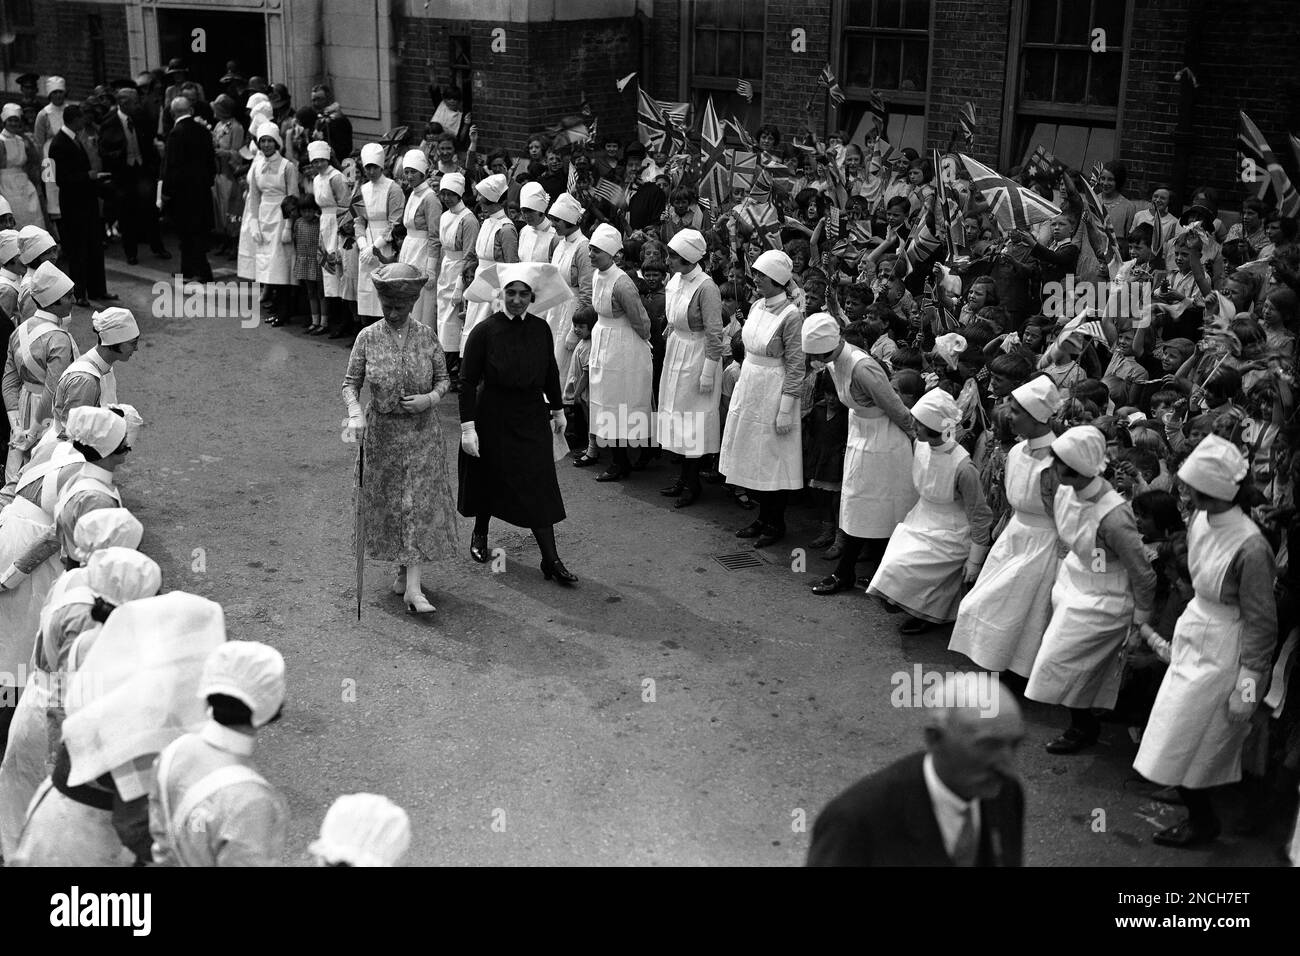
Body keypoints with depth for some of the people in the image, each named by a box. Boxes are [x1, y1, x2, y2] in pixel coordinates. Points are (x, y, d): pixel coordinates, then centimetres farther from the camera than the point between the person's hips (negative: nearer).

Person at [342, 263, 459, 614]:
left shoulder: (426, 336, -4)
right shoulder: (368, 338, -5)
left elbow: (444, 378, 5)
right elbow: (350, 384, -2)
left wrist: (430, 398, -16)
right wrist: (355, 414, -20)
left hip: (422, 432, 0)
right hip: (381, 431, 0)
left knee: (418, 503, -4)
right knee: (387, 502, 10)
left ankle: (412, 588, -4)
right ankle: (403, 565, 32)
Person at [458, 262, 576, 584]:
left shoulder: (541, 329, -3)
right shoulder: (485, 331, -15)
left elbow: (550, 372, 11)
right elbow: (467, 380, -12)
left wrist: (558, 410, 17)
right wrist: (467, 427, -16)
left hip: (532, 417, 3)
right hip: (494, 417, -3)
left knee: (539, 485, 0)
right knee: (490, 479, 14)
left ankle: (551, 560, 3)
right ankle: (480, 536, 41)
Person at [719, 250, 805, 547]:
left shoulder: (791, 315, -16)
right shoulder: (757, 306, 5)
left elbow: (795, 366, -16)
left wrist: (786, 409, -17)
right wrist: (741, 384, 13)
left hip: (773, 390, -7)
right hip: (749, 387, 7)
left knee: (772, 458, 4)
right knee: (753, 457, 13)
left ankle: (775, 524, 18)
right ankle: (763, 518, 26)